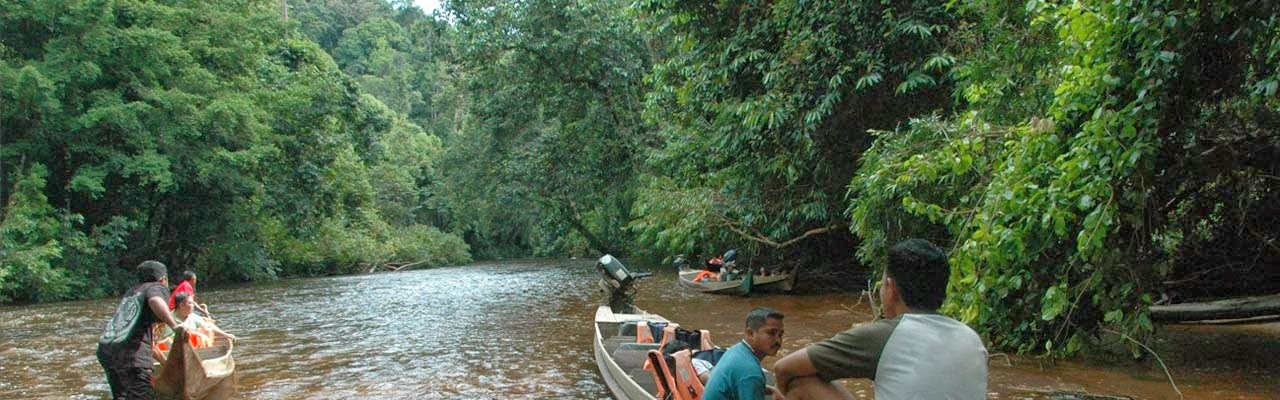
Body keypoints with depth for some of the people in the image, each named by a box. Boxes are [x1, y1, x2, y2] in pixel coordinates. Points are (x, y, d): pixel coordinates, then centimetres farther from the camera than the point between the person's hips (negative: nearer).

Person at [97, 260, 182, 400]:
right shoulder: (157, 286, 7)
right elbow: (155, 300, -18)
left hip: (105, 349, 8)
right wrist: (175, 326, -24)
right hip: (130, 353, -8)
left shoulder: (131, 292, 30)